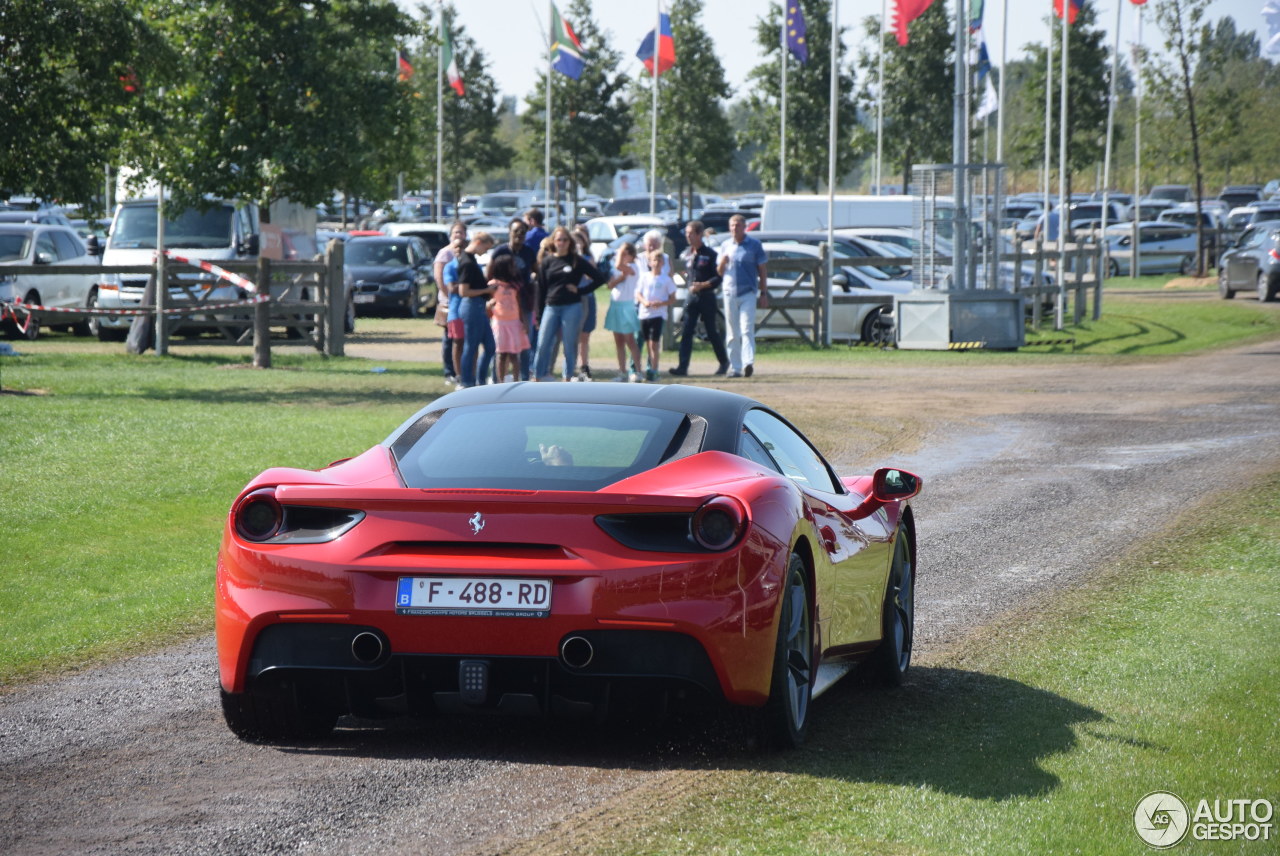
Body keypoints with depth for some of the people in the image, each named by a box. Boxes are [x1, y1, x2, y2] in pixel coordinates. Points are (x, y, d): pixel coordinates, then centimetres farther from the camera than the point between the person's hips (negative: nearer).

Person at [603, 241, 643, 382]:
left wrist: (620, 254, -14)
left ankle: (637, 371, -7)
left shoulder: (632, 268, -9)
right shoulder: (618, 269, 14)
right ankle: (622, 372, 13)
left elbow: (619, 266, -30)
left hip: (627, 306, -8)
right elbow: (610, 285, 4)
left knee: (630, 340, -8)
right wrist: (621, 277, -13)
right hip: (615, 304, 8)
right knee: (618, 341, 9)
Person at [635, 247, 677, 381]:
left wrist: (661, 303, -16)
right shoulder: (644, 276, 7)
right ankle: (651, 367, 19)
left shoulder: (666, 279, -1)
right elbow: (638, 294, 9)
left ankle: (653, 370, -9)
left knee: (654, 343, -9)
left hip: (658, 314, -3)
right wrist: (644, 301, -12)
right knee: (648, 342, 9)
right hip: (644, 313, 3)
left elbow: (673, 299, 1)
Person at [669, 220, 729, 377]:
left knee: (712, 332, 5)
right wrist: (690, 284, 8)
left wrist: (703, 285, -20)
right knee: (686, 332, -6)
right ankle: (683, 366, -12)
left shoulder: (710, 254, -8)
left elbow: (718, 277, -10)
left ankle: (724, 362, 24)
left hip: (707, 297, -5)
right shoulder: (687, 254, 9)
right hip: (691, 297, 5)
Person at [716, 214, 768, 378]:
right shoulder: (725, 246, 14)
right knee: (732, 333, 4)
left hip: (748, 292, -4)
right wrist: (723, 262, -6)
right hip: (729, 293, 4)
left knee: (747, 329, -16)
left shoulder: (754, 245, 3)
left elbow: (763, 270, 5)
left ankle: (748, 363, -26)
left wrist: (763, 292, 0)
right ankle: (735, 367, 9)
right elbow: (719, 272, 16)